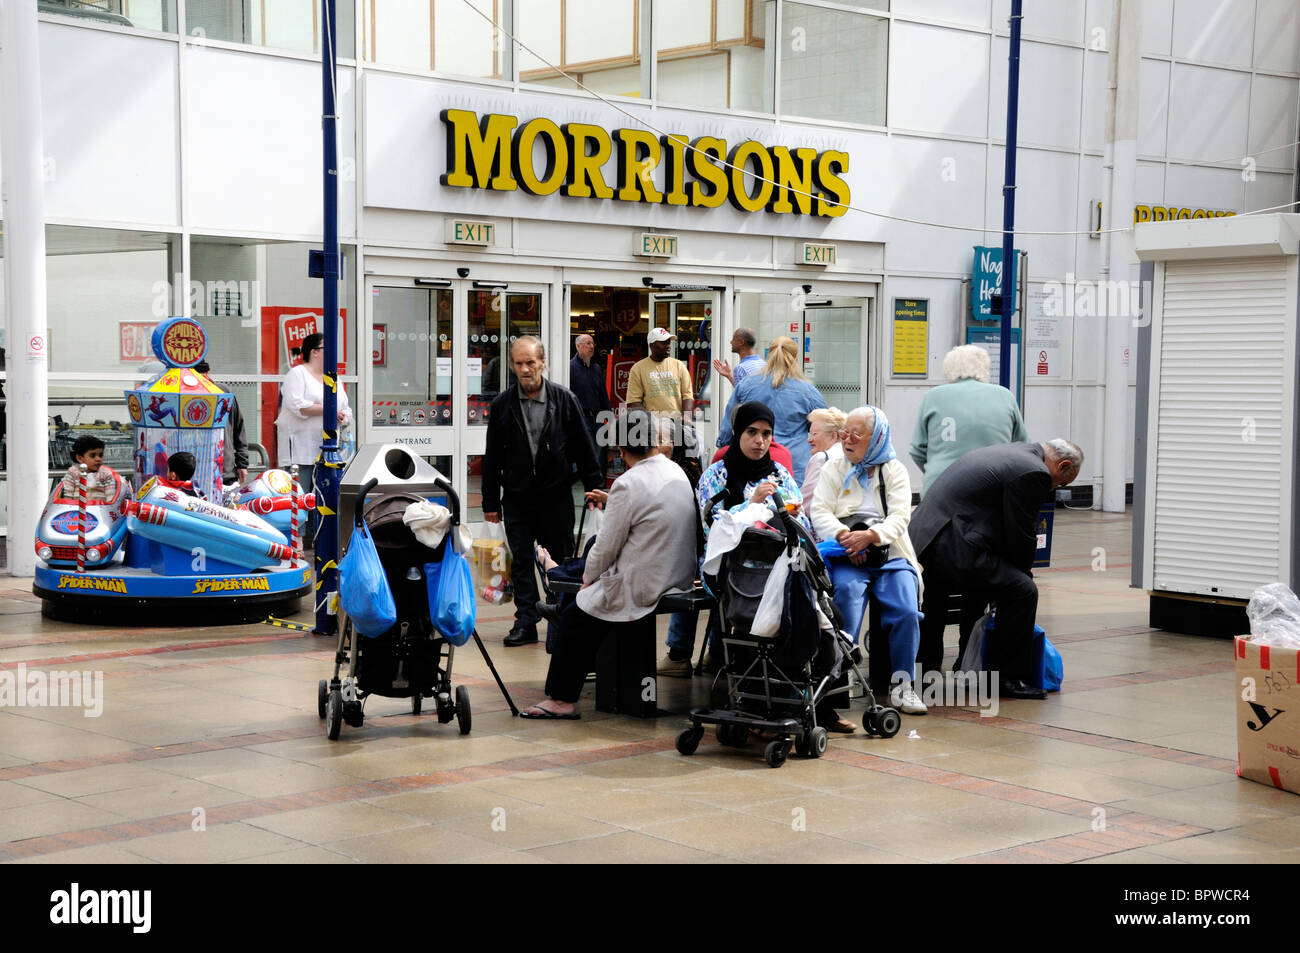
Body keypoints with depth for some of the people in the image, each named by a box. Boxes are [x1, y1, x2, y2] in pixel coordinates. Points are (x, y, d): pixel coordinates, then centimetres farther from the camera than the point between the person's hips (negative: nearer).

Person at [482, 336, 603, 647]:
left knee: (561, 562, 5)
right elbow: (492, 457, 6)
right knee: (521, 562, 3)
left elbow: (584, 449, 4)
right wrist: (491, 502, 4)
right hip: (517, 498, 1)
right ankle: (526, 621, 10)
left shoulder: (564, 399, -1)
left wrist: (595, 489, 1)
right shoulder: (501, 404, 2)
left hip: (556, 496, -1)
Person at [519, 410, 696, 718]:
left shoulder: (628, 485, -20)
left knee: (574, 615, 5)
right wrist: (611, 505, 29)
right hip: (677, 578, 9)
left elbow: (607, 546, -13)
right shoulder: (677, 473, 5)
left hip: (641, 589, -8)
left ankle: (562, 698, 8)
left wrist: (588, 576, 4)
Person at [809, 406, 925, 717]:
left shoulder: (894, 470, 13)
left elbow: (900, 516, -2)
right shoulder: (834, 467, 15)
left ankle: (901, 683, -14)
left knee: (906, 611, -24)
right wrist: (844, 536, -17)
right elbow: (819, 511, 3)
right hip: (846, 556, -1)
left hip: (889, 554, 1)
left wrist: (870, 535, -21)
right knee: (846, 597, -32)